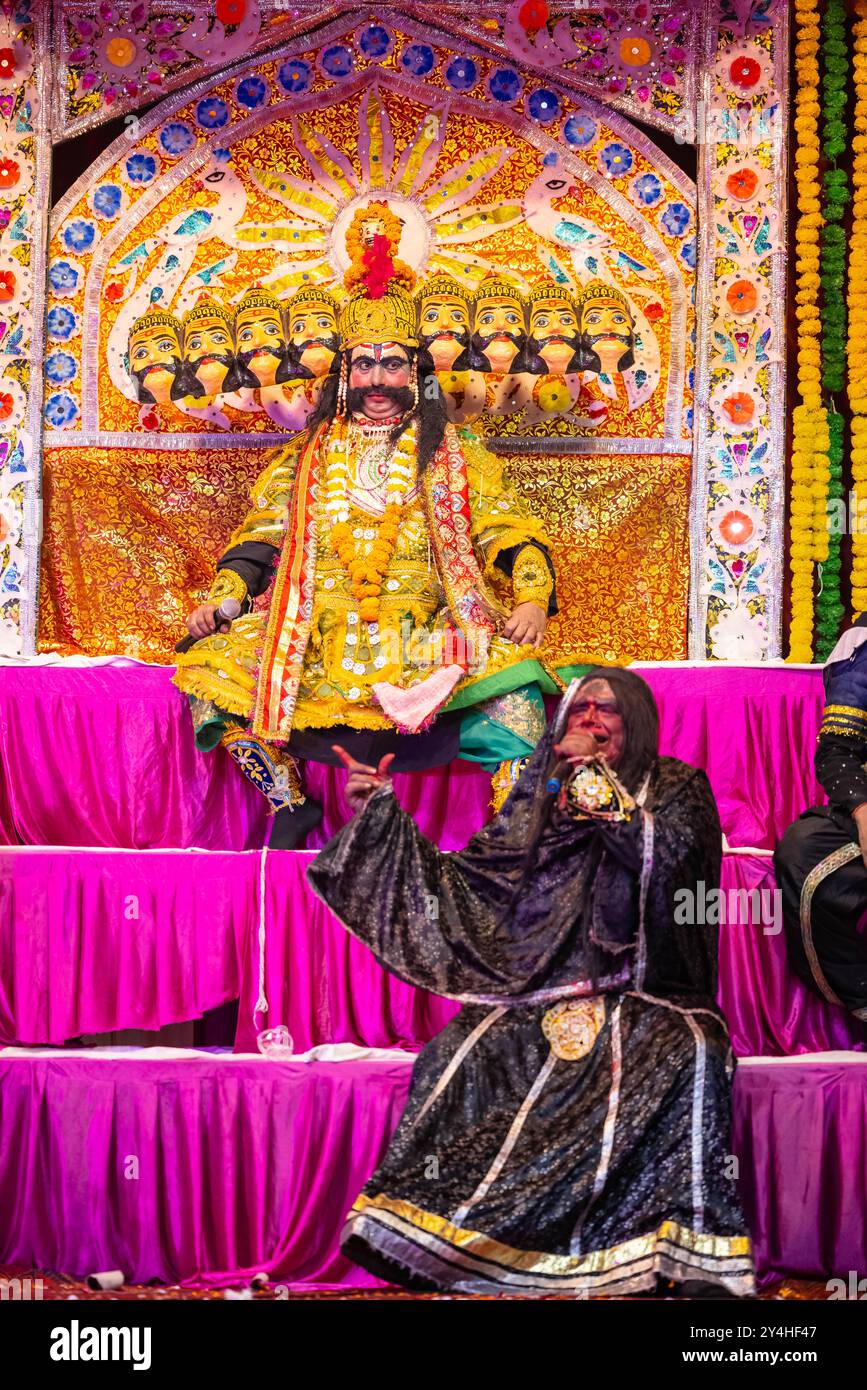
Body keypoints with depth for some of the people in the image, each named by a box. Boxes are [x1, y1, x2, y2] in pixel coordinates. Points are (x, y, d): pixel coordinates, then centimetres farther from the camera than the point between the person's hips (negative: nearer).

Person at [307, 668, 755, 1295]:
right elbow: (465, 883, 14)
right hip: (548, 995, 3)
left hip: (649, 1000, -2)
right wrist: (381, 815, 7)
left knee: (688, 1057, -36)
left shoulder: (676, 787, 9)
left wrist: (598, 781, -9)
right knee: (462, 1053, -27)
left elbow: (668, 856, -11)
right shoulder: (541, 796, 16)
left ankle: (694, 1263, -34)